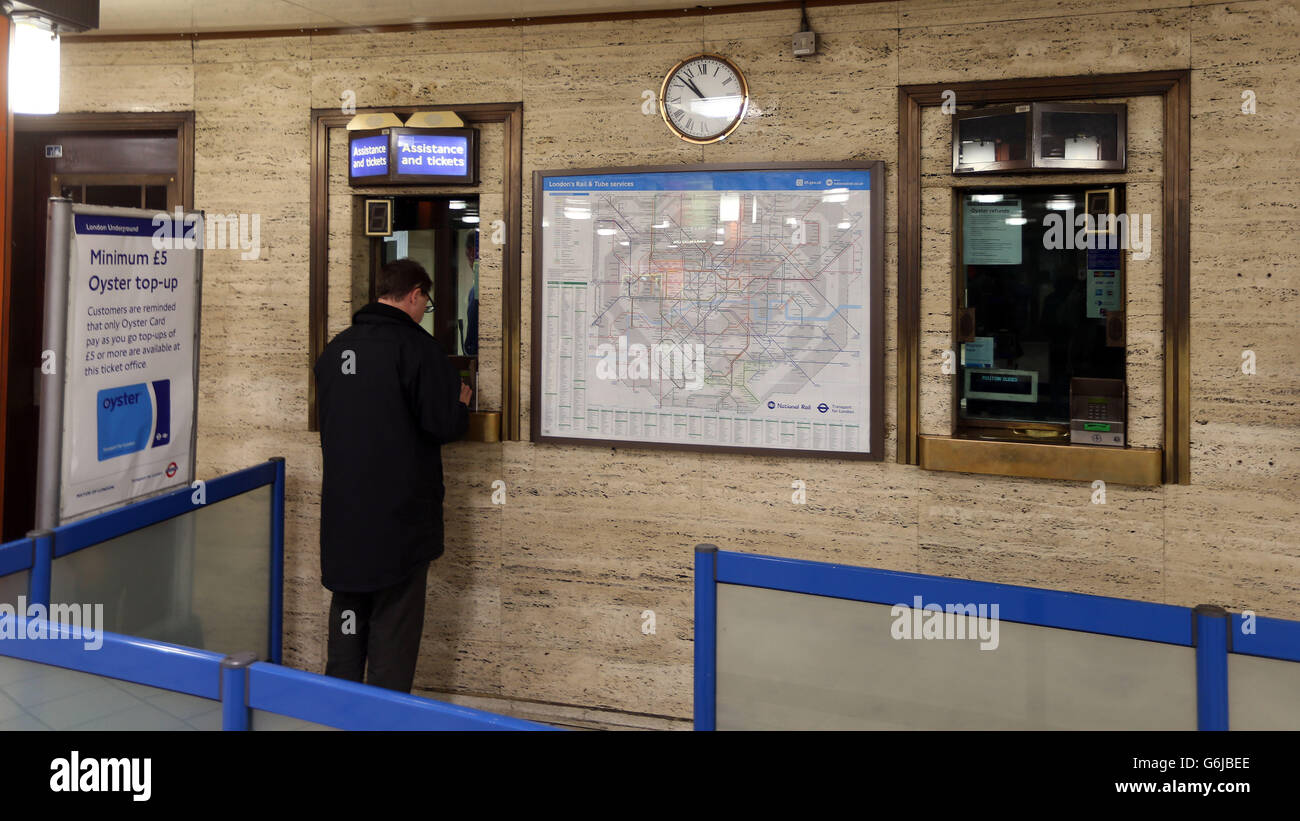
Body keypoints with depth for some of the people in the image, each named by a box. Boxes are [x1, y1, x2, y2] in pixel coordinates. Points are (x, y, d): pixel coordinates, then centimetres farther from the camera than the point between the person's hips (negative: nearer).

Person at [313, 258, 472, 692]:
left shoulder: (336, 347, 8)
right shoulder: (416, 344, -14)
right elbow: (445, 424, -16)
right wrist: (460, 402, 5)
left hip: (343, 509, 7)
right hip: (399, 510, -6)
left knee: (348, 609, 18)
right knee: (394, 618, 3)